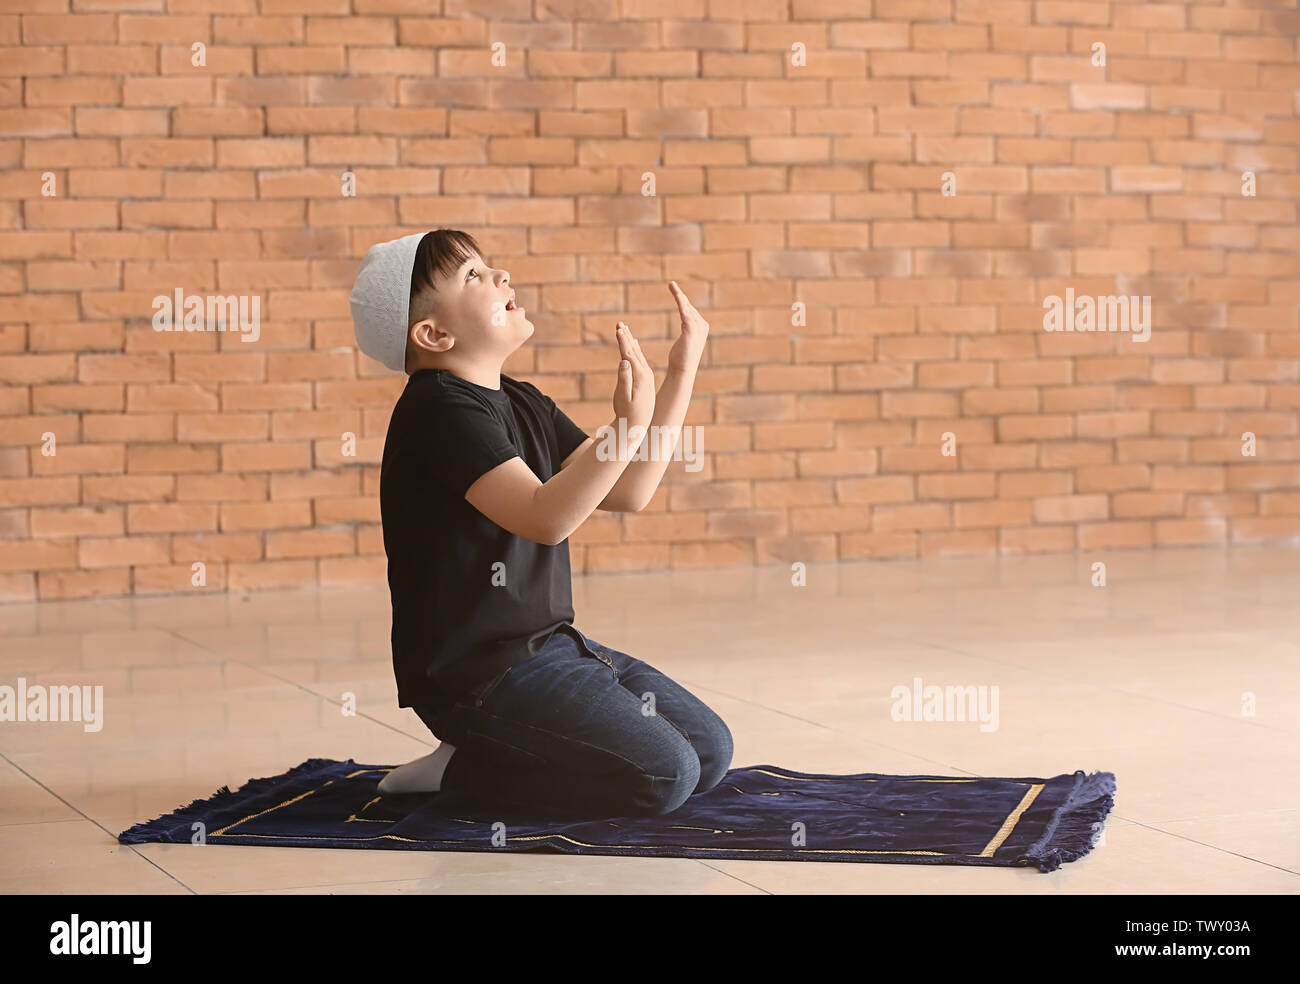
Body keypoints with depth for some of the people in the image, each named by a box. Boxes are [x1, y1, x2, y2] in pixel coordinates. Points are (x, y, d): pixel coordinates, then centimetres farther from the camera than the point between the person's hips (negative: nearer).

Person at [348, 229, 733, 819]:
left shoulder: (522, 404, 12)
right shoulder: (439, 410, -17)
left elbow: (627, 493, 11)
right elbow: (545, 517, -29)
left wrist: (682, 373, 10)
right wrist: (630, 425, -35)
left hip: (544, 644, 10)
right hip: (473, 675, -9)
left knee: (710, 752, 8)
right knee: (662, 775, -17)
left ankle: (495, 759, 11)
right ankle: (462, 772, -5)